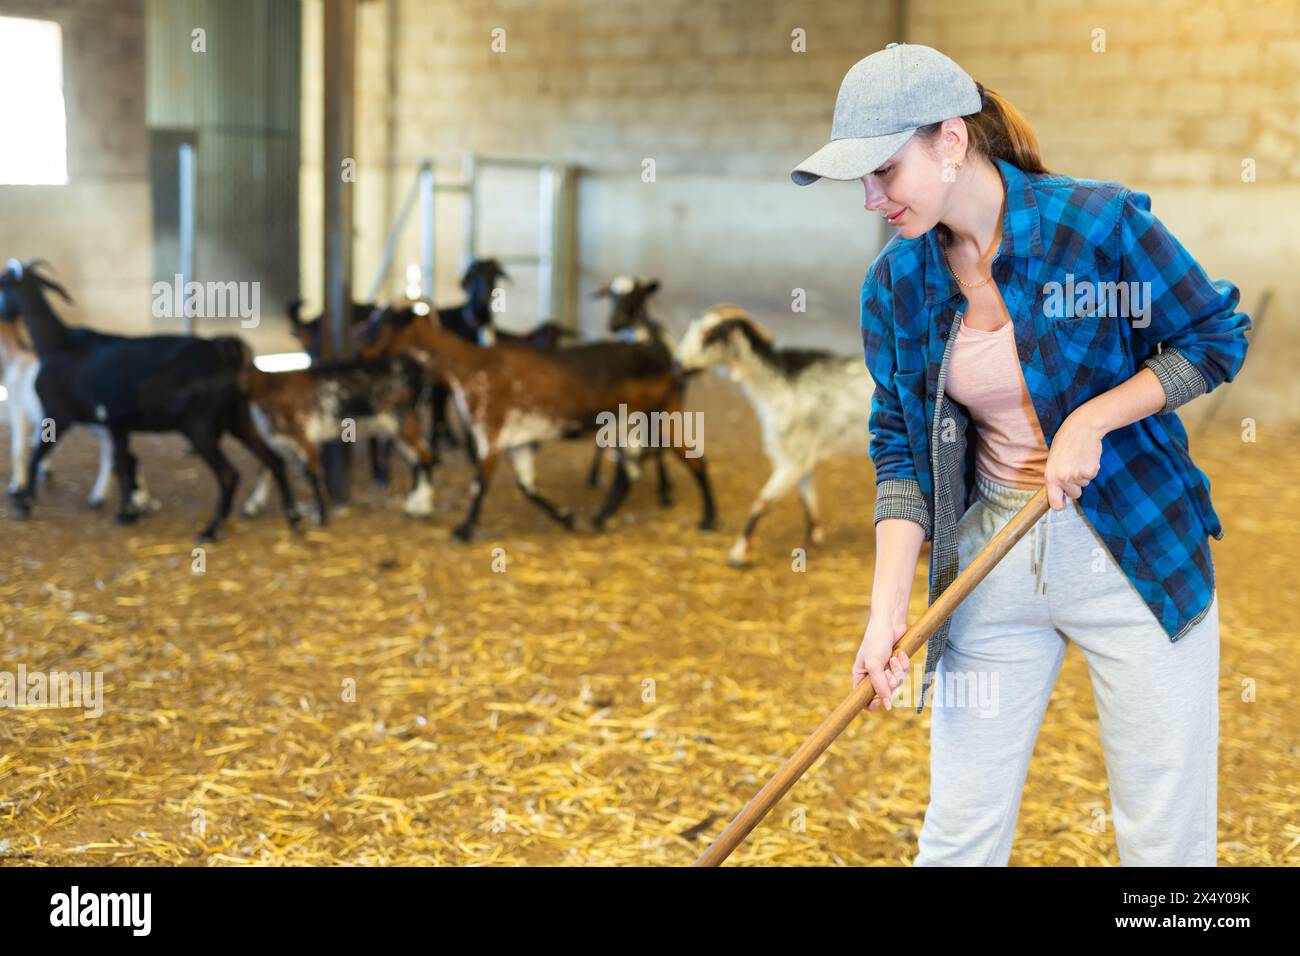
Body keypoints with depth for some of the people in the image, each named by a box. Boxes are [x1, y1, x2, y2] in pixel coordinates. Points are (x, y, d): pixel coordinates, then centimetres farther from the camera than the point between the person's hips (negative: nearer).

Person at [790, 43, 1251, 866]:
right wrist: (887, 610, -6)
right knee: (956, 837, 7)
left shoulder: (1099, 220, -13)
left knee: (1166, 840, 4)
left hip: (1137, 552, -3)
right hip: (992, 562, 3)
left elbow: (1219, 336, -3)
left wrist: (1092, 418, -17)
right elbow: (901, 454, 4)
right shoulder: (896, 284, 0)